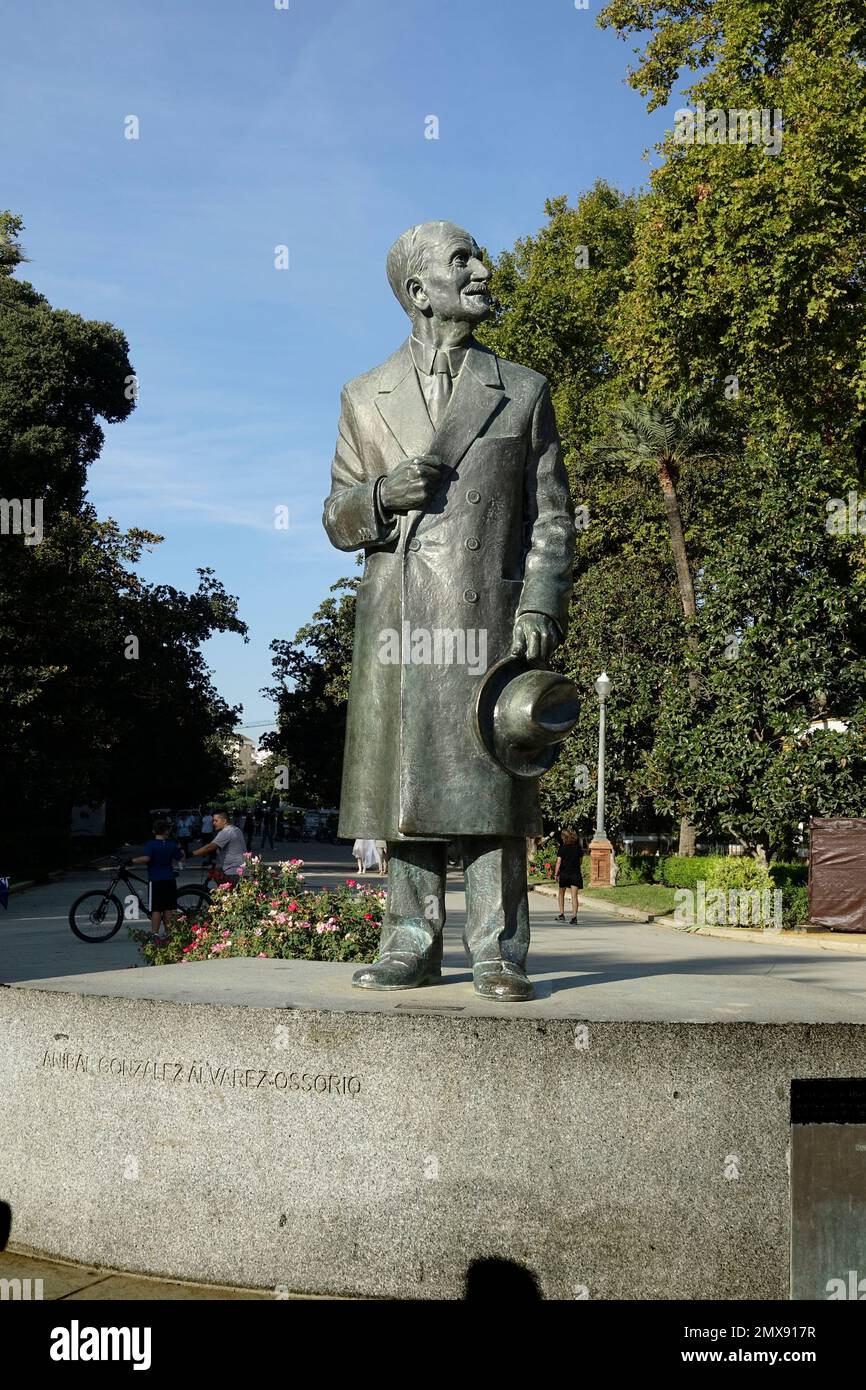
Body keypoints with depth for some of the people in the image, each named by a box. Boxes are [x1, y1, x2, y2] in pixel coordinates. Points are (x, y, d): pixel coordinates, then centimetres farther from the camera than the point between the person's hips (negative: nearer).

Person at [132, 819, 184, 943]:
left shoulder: (151, 844, -9)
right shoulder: (172, 844, 3)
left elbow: (146, 858, -25)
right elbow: (182, 859, 9)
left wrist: (133, 861, -13)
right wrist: (180, 848, 25)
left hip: (155, 881, -4)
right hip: (169, 880, 4)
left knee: (156, 909, -3)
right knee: (168, 908, 9)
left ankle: (155, 934, -8)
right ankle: (168, 934, 15)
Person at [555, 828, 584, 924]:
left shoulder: (562, 848, -6)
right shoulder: (578, 848, 2)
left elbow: (558, 862, -10)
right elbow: (580, 861, 9)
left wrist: (556, 874, -6)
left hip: (564, 873, -1)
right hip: (575, 873, 1)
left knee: (561, 894, 17)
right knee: (574, 895, -2)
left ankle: (561, 914, 16)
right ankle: (574, 916, -11)